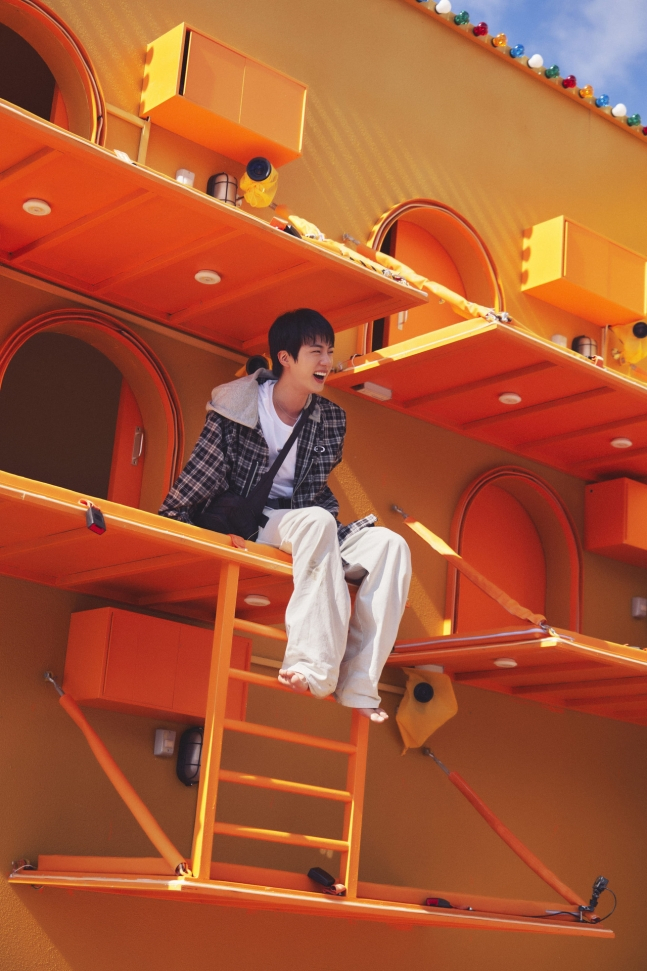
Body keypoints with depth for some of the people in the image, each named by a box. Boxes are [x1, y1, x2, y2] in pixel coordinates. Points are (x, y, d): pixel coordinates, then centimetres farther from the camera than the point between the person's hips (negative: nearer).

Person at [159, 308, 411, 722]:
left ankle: (357, 684, -30)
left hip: (307, 526, 5)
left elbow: (320, 493, 11)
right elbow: (199, 480, -4)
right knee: (317, 522, -36)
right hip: (245, 527, -5)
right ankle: (315, 665, -42)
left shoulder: (332, 419, 7)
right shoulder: (235, 407, -5)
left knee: (391, 545, -20)